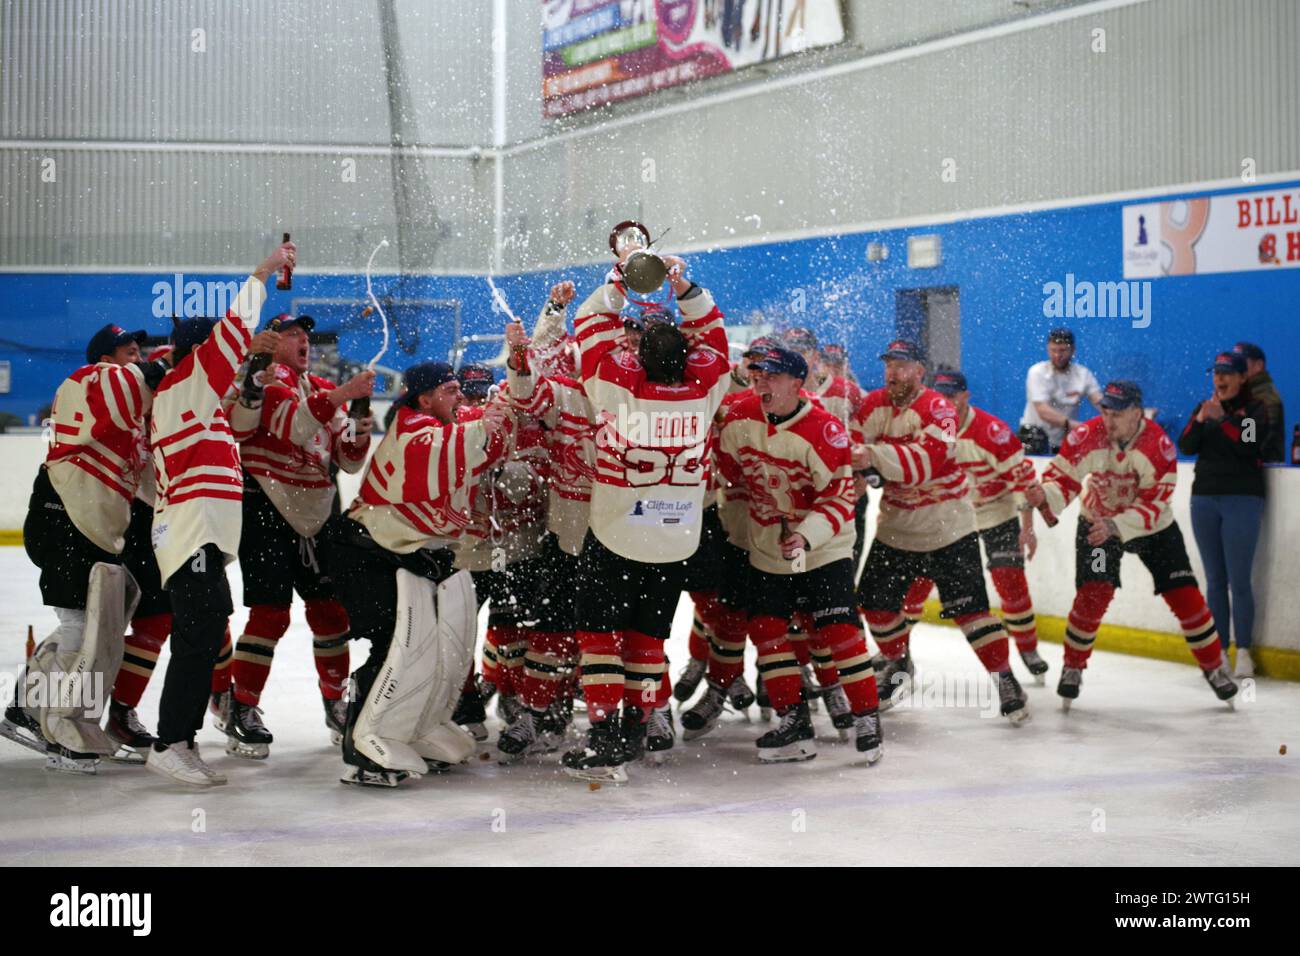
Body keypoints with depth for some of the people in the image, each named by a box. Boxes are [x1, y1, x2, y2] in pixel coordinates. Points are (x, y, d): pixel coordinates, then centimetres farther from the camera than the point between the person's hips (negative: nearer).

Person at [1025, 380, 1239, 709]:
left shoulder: (1159, 446, -28)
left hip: (1153, 527, 0)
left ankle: (1214, 667, 16)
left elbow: (1152, 507, -30)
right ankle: (1072, 667, 3)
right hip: (1096, 522, 0)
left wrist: (1115, 527, -43)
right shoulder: (1086, 437, -24)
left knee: (1185, 596, -3)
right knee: (1093, 595, -16)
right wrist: (1046, 495, -41)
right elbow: (1062, 476, -18)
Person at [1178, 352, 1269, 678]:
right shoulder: (1203, 407, 12)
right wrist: (1200, 419, -16)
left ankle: (1243, 652, -3)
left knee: (1238, 581, -8)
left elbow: (1247, 446, -17)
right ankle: (1219, 649, 9)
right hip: (1204, 499, 5)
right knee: (1215, 580, 6)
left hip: (1242, 499, -5)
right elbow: (1186, 447, -1)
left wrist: (1222, 418, -23)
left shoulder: (1255, 408, -1)